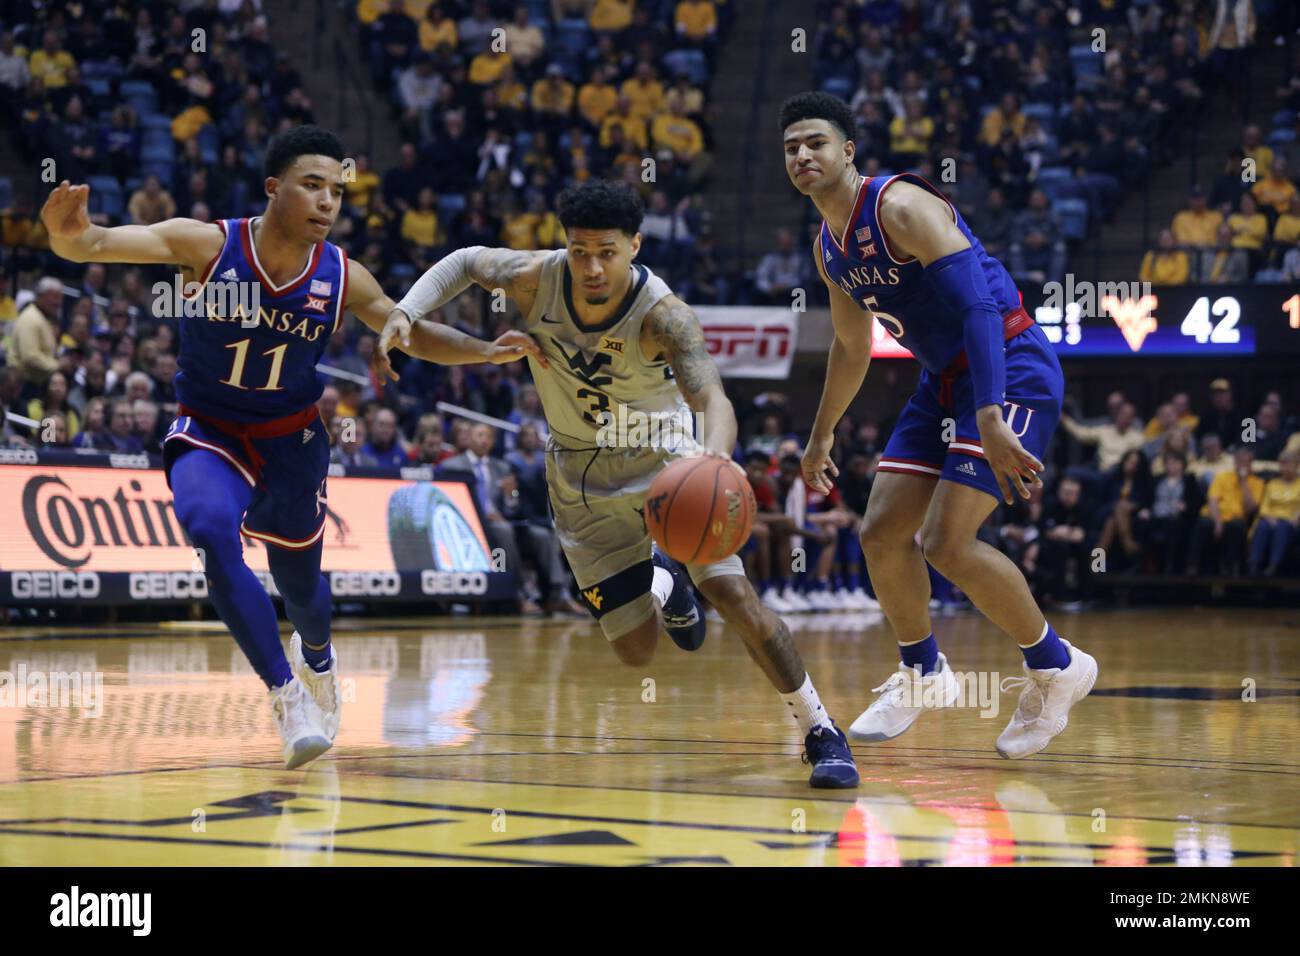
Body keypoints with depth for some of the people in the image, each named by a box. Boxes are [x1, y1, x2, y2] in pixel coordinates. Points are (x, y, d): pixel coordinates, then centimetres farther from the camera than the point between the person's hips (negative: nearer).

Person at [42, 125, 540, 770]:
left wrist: (485, 352, -20)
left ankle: (316, 658, 54)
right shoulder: (207, 245, -24)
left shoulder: (342, 277, -16)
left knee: (299, 581, 15)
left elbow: (415, 334, -2)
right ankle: (286, 693, -22)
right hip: (209, 432, -2)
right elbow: (95, 245, -33)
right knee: (211, 530, -32)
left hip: (291, 437, 2)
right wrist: (70, 234, -57)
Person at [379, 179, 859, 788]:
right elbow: (467, 262, 3)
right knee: (636, 652, 2)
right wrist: (407, 311, -13)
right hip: (583, 476, 3)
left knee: (733, 593, -22)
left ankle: (821, 733, -7)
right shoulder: (537, 280, -19)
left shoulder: (662, 315, -29)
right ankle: (661, 585, 40)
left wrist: (715, 454, -68)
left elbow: (712, 399, -45)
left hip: (664, 457, -3)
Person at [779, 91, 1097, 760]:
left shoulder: (900, 207, -19)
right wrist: (821, 437, 32)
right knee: (882, 533, 5)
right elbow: (852, 346, 25)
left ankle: (1054, 666, 1)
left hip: (1011, 371, -9)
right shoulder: (829, 247, 9)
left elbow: (979, 307, -28)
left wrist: (990, 417, -38)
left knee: (946, 541, -18)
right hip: (944, 379, 9)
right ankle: (921, 675, 28)